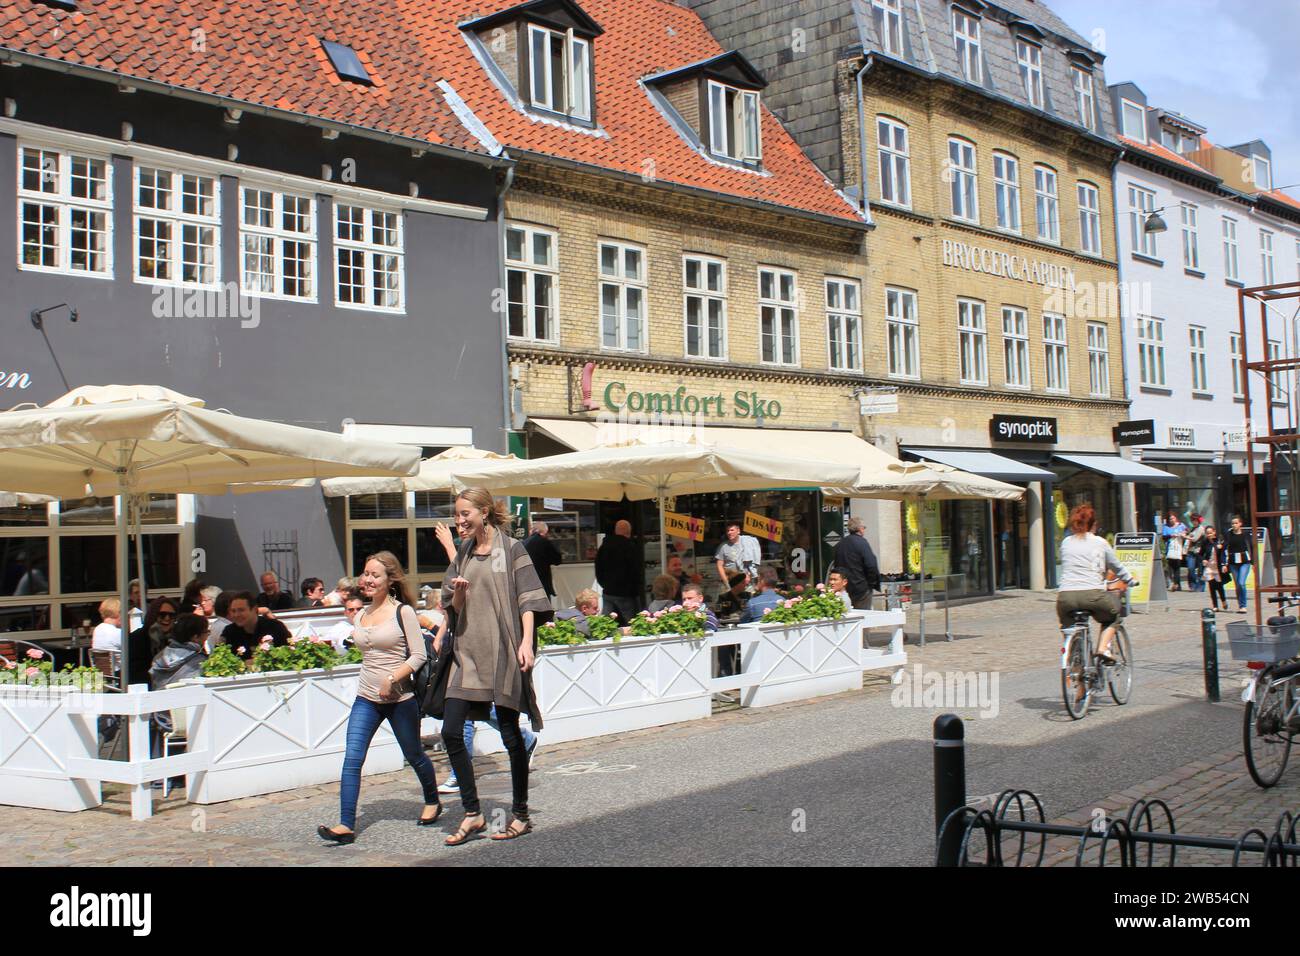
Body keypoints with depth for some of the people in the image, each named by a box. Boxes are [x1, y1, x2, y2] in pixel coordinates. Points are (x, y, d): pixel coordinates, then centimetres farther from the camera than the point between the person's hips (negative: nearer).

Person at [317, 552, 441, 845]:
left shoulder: (402, 612, -8)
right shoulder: (360, 617, 8)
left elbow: (418, 655, -11)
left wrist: (392, 678, -21)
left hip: (400, 698, -4)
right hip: (366, 699, 4)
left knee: (414, 756, 13)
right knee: (352, 759, -9)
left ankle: (432, 802, 37)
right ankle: (346, 825, -11)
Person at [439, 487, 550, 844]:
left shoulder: (511, 549, -2)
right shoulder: (464, 553, 13)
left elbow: (527, 600, -5)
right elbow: (457, 607, 17)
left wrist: (526, 642, -16)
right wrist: (458, 592, -5)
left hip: (503, 653, -6)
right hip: (468, 653, 6)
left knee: (510, 735, 2)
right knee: (451, 732, -2)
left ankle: (521, 815, 14)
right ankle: (472, 814, 9)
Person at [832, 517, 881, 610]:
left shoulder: (839, 544, 9)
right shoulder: (862, 542, -11)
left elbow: (835, 564, 13)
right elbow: (871, 566, -17)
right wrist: (874, 583, -4)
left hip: (844, 588, 7)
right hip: (861, 588, -7)